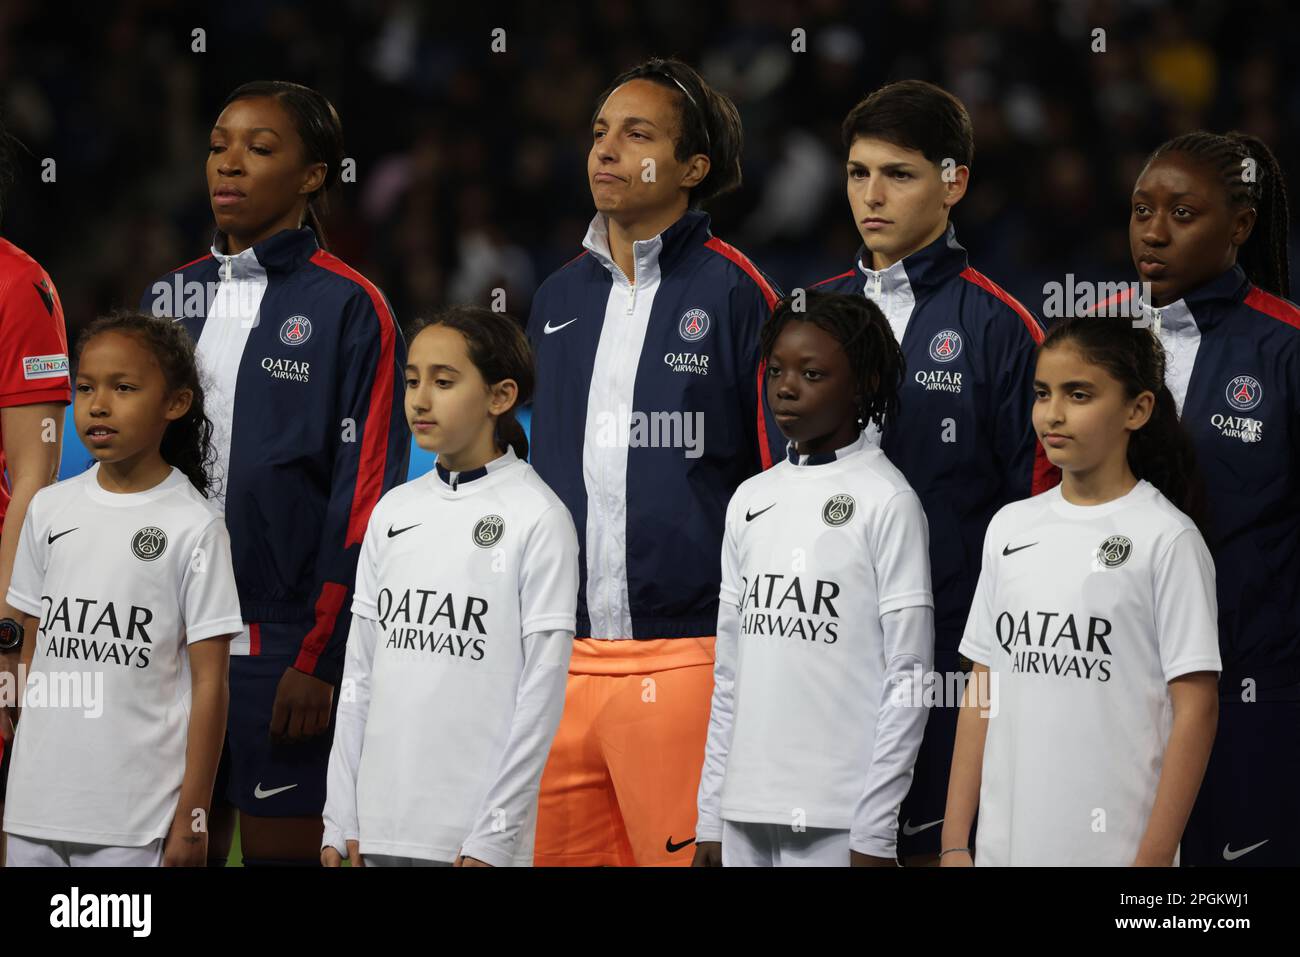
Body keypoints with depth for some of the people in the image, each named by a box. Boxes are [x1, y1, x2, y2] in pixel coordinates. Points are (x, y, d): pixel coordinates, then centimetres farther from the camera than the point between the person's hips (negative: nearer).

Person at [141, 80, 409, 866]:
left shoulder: (350, 309, -4)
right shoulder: (172, 297, 13)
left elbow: (364, 496, -8)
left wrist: (319, 662, -12)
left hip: (286, 647, -5)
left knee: (283, 847, 0)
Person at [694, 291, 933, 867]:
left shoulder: (887, 502, -4)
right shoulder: (751, 501, 12)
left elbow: (907, 680, -7)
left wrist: (875, 834, -11)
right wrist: (710, 819, 11)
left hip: (838, 819, -5)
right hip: (747, 811, 5)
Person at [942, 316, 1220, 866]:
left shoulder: (1167, 539, -5)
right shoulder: (1010, 528, 10)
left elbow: (1195, 707, -8)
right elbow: (983, 695, 12)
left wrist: (1155, 858, -13)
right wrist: (955, 843, 6)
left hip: (1114, 851, -5)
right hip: (1004, 843, 5)